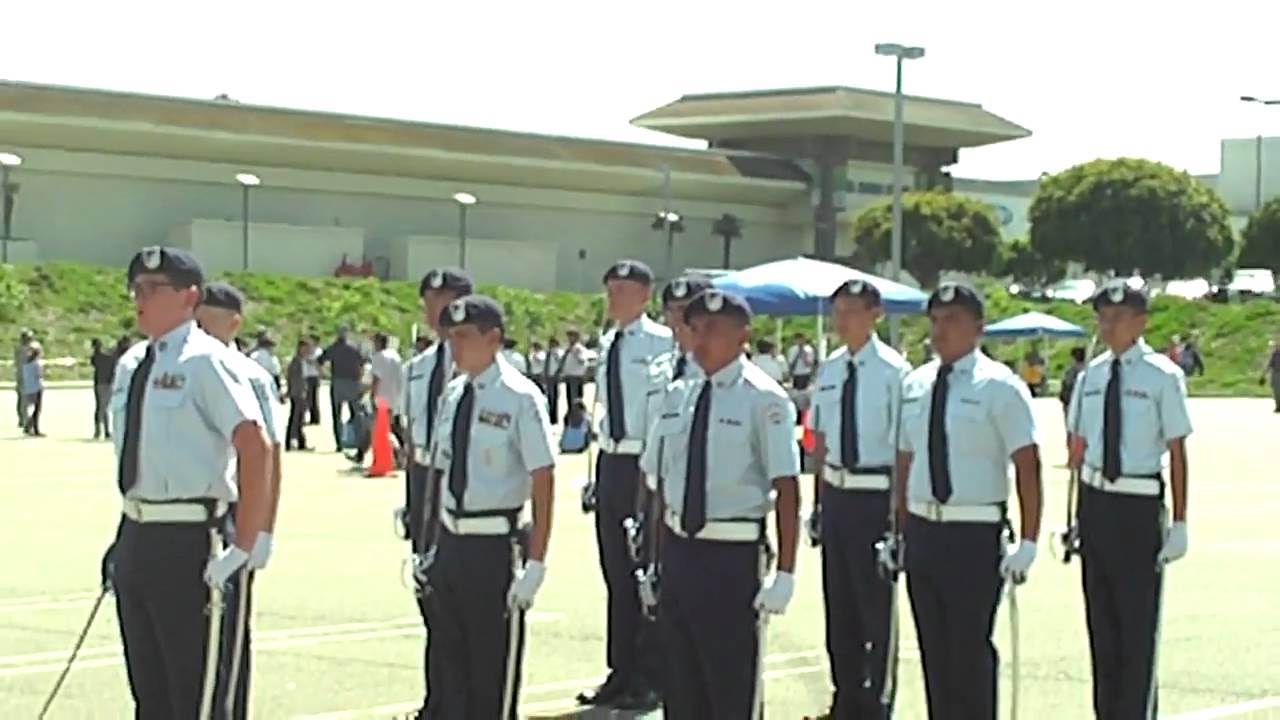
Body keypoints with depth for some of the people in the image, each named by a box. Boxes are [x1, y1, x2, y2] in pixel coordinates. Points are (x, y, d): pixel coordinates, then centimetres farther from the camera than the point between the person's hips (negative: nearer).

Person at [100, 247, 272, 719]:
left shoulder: (206, 362, -13)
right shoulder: (131, 365, 11)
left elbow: (256, 449, -20)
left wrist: (243, 547, -20)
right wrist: (126, 536, 16)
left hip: (186, 539, -8)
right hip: (136, 536, 8)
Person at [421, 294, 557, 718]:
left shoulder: (519, 397, -13)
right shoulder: (453, 394, 7)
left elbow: (543, 480, -14)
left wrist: (535, 562, -17)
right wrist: (428, 545, 14)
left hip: (495, 545, -7)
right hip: (450, 541, 7)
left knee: (493, 673, 3)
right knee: (447, 664, 14)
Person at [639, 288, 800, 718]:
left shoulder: (763, 400, -13)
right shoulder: (677, 395, 7)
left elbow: (786, 489, -15)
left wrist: (785, 574, -18)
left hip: (732, 554, -6)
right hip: (677, 548, 6)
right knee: (680, 682, 14)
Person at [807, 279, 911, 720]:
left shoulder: (893, 371, -13)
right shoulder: (829, 370, 7)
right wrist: (818, 501, 14)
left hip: (875, 496, -7)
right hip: (836, 493, 7)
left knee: (876, 599, 2)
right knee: (838, 599, 15)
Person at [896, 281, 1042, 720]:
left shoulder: (999, 386, -8)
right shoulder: (914, 385, 9)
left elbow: (1028, 465, -11)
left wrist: (1028, 543, -15)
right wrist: (900, 531, 10)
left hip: (974, 535, -6)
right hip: (922, 531, 6)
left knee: (970, 648, -3)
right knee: (933, 646, 13)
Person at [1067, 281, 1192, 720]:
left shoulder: (1162, 377, -10)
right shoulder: (1092, 374, 6)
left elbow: (1177, 453, -9)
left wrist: (1179, 523, -10)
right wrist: (1075, 512, 12)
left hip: (1139, 505, -6)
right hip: (1095, 501, 6)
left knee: (1138, 622, 0)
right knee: (1101, 621, 15)